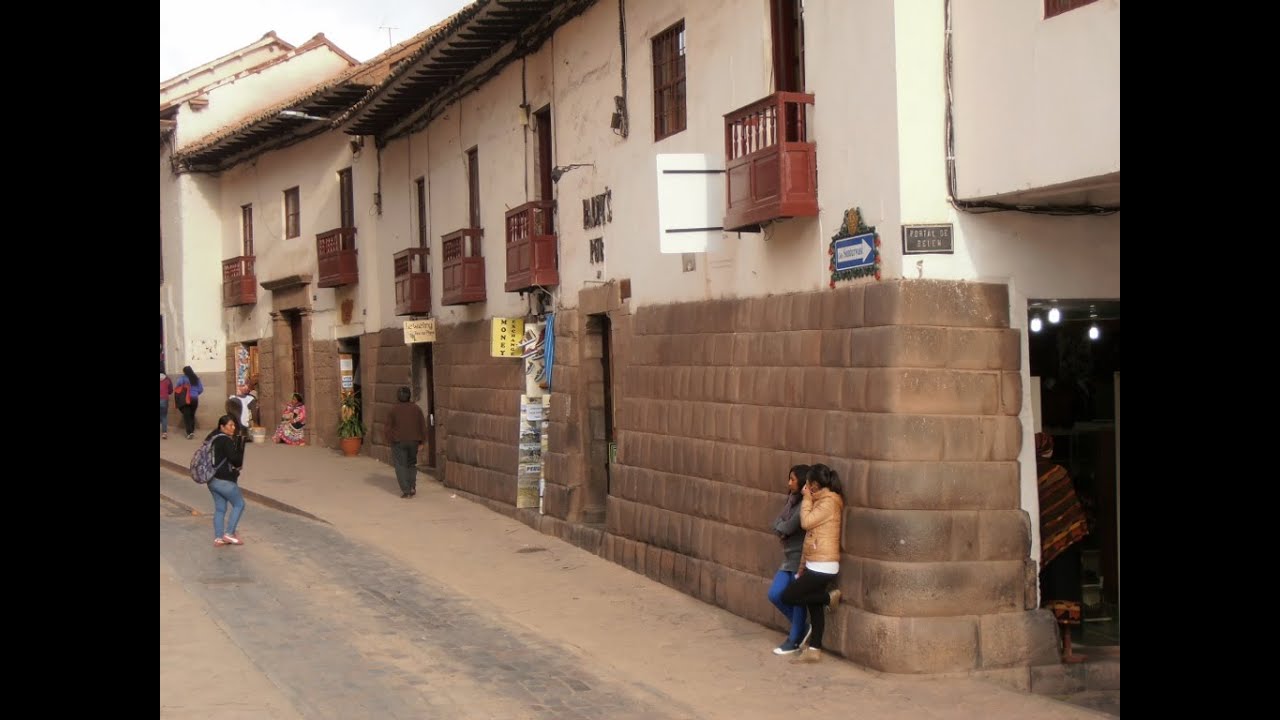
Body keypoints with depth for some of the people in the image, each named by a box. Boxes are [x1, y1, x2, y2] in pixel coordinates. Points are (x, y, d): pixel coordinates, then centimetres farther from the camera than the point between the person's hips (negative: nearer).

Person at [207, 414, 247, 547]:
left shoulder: (213, 438, 10)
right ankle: (229, 533, 7)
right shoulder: (226, 440, -18)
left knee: (219, 508, 15)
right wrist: (241, 443, -9)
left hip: (212, 480, 9)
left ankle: (218, 538, 17)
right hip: (225, 481, -9)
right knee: (239, 504, 7)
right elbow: (236, 459, -23)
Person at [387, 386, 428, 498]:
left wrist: (390, 438, 10)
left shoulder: (394, 409, -7)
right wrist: (422, 440, 10)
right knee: (412, 464, 18)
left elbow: (389, 426, -3)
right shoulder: (416, 409, 0)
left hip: (398, 441, -2)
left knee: (401, 465, 3)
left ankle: (405, 490, -5)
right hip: (413, 441, 2)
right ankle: (412, 487, 8)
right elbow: (422, 426, 2)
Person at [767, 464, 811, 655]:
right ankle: (801, 627, 24)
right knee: (774, 594, 6)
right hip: (789, 557, 9)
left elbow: (796, 522, -26)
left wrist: (783, 531, -7)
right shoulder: (791, 500, 13)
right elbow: (777, 522, 9)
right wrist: (782, 530, -11)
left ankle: (794, 640, 15)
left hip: (801, 558, -9)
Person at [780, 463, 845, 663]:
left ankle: (829, 597, 1)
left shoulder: (829, 502, -14)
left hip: (823, 566, -10)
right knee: (814, 607, 11)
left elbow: (806, 522, -20)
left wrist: (806, 498, -7)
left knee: (788, 596, -8)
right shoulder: (822, 500, 15)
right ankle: (814, 650, 15)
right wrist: (803, 564, 18)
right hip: (816, 565, 10)